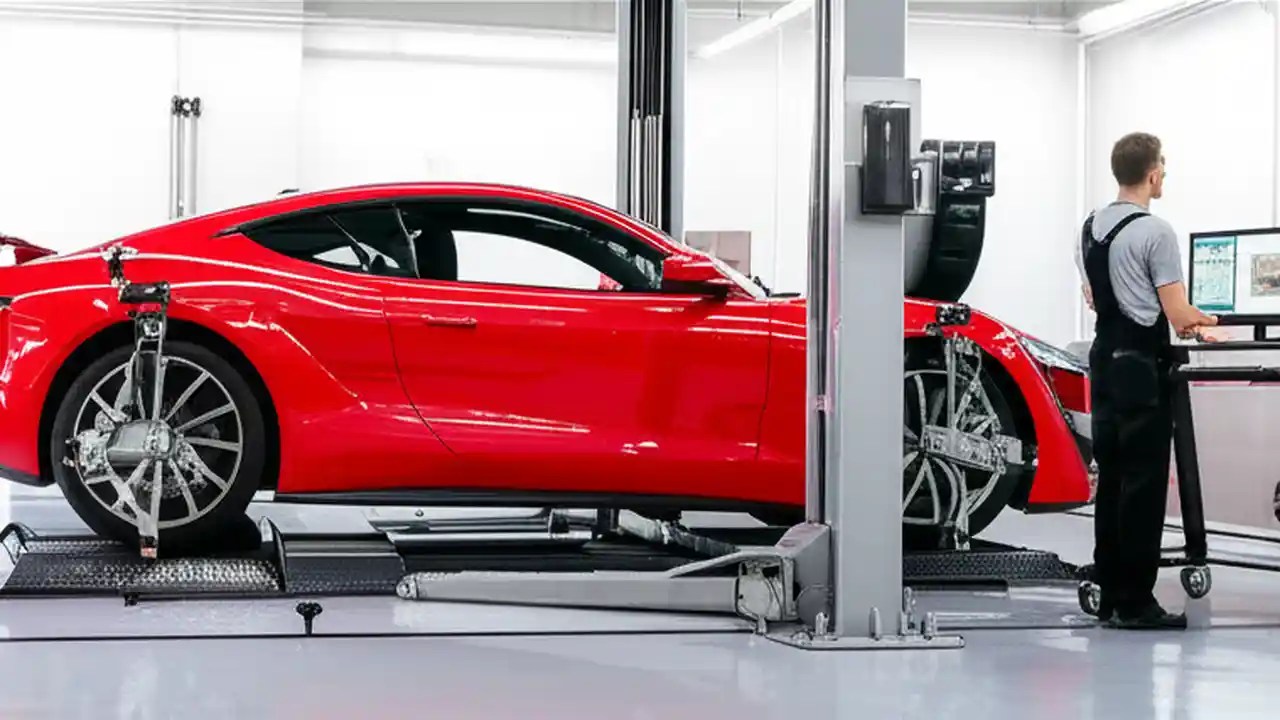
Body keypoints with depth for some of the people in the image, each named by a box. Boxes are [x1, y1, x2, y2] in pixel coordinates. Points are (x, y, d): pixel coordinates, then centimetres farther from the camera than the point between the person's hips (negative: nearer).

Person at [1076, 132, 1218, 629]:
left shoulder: (1090, 228, 12)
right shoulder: (1155, 232, -14)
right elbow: (1179, 317, -16)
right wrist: (1205, 321, 7)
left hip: (1104, 363, 8)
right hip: (1143, 368, -8)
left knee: (1111, 478, 11)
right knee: (1144, 483, -4)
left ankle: (1109, 596, 14)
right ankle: (1135, 602, -3)